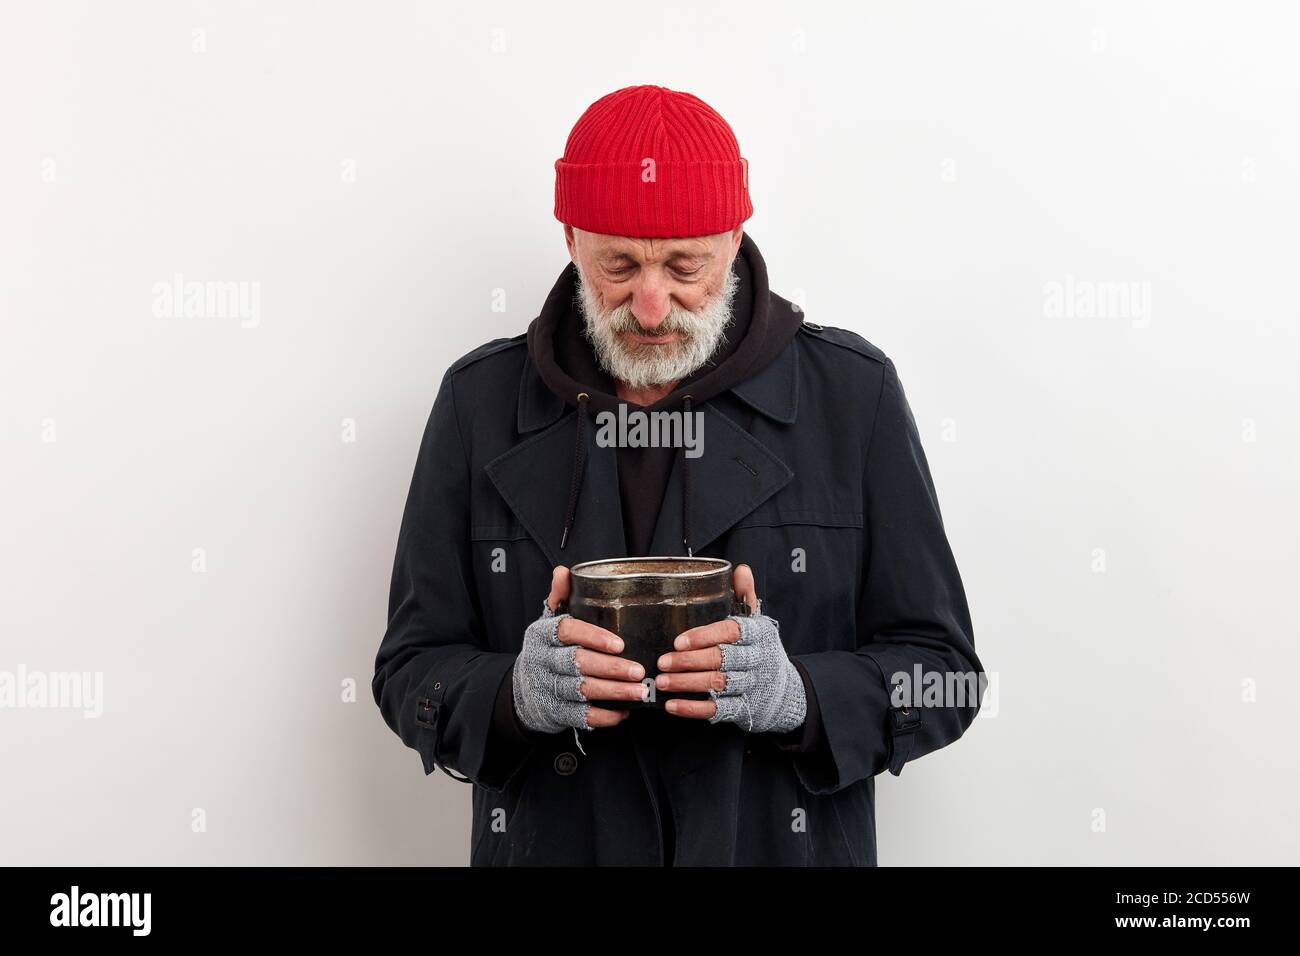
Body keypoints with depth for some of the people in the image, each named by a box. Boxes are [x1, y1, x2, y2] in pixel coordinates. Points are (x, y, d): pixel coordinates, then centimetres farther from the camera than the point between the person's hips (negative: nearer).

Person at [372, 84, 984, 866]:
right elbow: (412, 669, -1)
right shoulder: (480, 400, -3)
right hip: (548, 842, 1)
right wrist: (517, 696, -21)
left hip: (789, 842, 0)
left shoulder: (852, 392, -7)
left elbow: (940, 675, -5)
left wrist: (798, 696, -23)